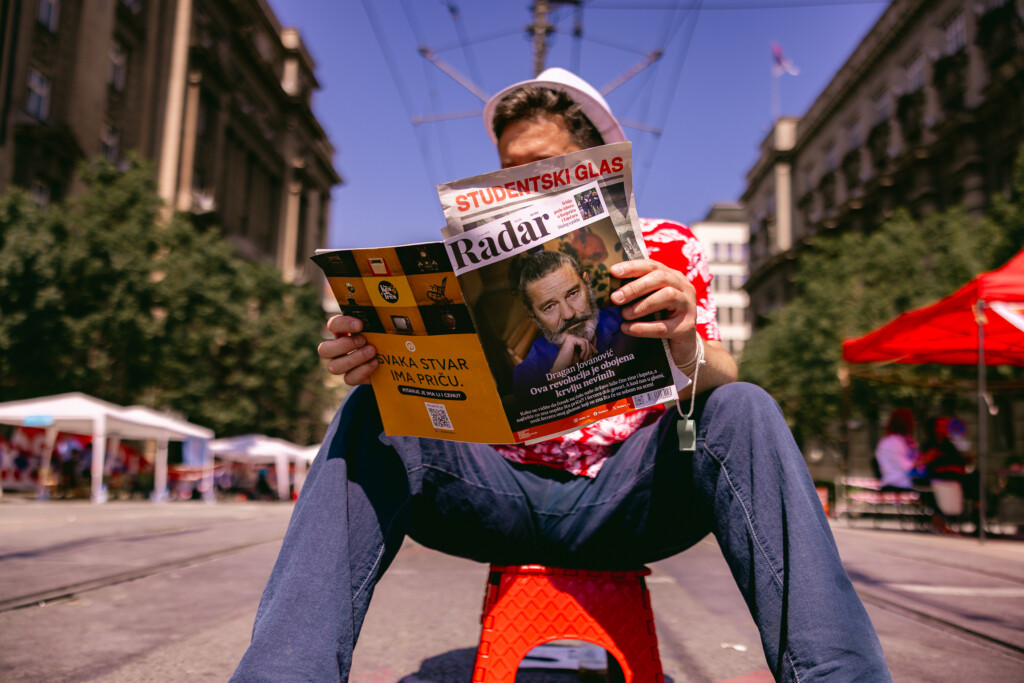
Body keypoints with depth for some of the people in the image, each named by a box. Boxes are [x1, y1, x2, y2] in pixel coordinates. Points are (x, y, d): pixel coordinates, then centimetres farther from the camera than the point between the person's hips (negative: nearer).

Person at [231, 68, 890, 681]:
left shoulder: (667, 248, 5)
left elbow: (720, 381, -7)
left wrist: (687, 351, -33)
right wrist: (372, 362, -24)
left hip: (627, 495, -1)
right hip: (502, 492, 2)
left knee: (744, 410, -27)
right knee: (371, 416, -21)